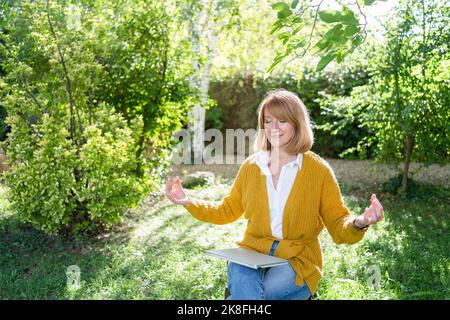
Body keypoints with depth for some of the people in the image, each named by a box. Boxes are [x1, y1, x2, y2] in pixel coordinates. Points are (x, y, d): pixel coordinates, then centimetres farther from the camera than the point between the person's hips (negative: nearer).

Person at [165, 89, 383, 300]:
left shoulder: (318, 170, -1)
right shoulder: (251, 166, 7)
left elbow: (339, 227, -1)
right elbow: (228, 211, 17)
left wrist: (358, 224, -24)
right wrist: (188, 202, 5)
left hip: (297, 260, -2)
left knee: (243, 293, -29)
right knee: (244, 287, -33)